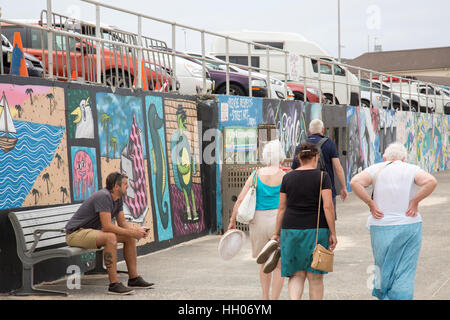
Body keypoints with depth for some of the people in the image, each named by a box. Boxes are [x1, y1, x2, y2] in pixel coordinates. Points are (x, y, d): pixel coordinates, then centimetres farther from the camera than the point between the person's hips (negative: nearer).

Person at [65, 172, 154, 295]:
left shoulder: (118, 198, 5)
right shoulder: (103, 197, -26)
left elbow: (122, 223, 10)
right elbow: (107, 226, -31)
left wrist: (136, 230, -9)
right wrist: (132, 232, -26)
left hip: (93, 230, 10)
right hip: (75, 233, -10)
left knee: (130, 237, 4)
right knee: (110, 238, -35)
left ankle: (134, 278, 9)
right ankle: (114, 284, -33)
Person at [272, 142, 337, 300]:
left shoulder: (288, 177, 3)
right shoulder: (322, 176, -5)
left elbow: (282, 208, 5)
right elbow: (328, 206, -11)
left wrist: (277, 233, 12)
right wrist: (333, 233, -7)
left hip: (291, 229, 2)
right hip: (316, 231, -2)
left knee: (296, 275, 8)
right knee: (315, 278, 8)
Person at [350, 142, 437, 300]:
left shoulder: (375, 169, 3)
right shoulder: (411, 169, 1)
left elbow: (355, 182, -13)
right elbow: (431, 181, -16)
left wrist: (371, 204, -8)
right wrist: (415, 201, -8)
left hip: (381, 227, 1)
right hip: (409, 226, -1)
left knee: (383, 265, 17)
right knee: (405, 270, 3)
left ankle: (383, 295, 21)